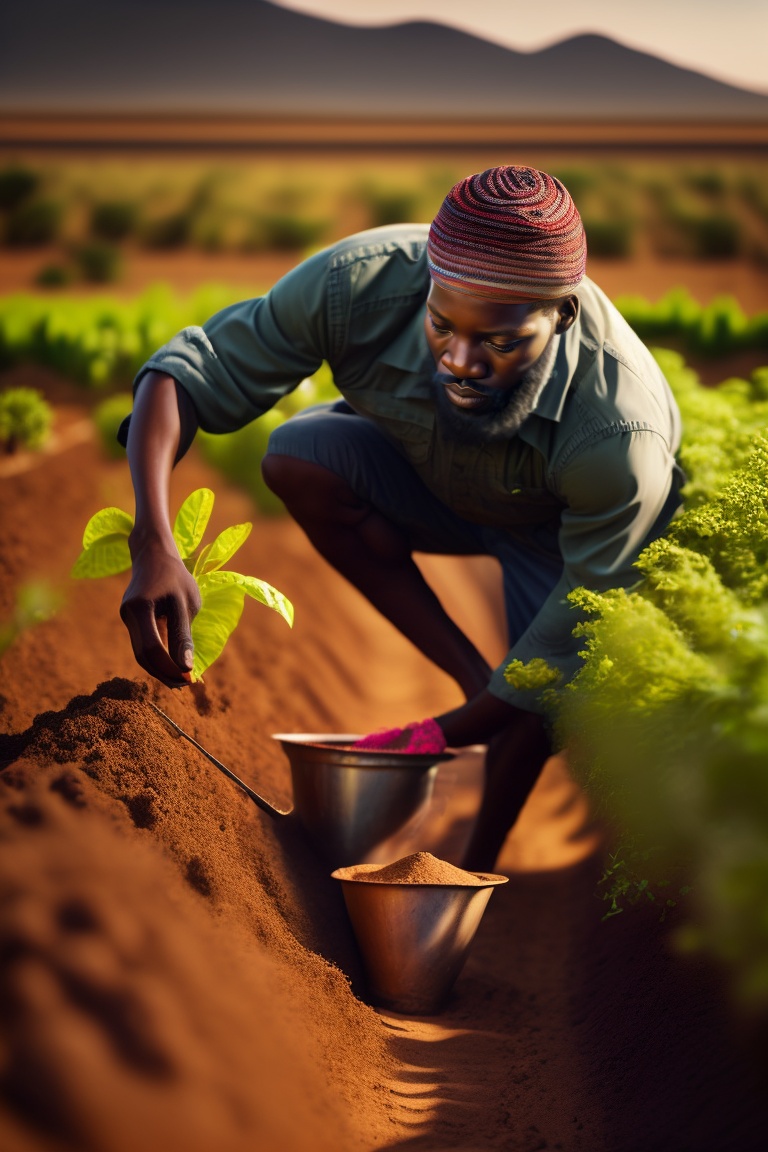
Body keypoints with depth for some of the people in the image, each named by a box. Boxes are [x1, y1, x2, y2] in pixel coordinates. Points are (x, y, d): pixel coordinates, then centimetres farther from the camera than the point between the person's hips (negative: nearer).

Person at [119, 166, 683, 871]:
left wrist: (437, 736, -28)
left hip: (560, 524, -2)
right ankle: (475, 678, -13)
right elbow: (187, 372, -30)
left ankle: (473, 870, 11)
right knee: (299, 457, -26)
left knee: (534, 706, -22)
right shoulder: (364, 284, -38)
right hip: (425, 481, 3)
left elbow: (575, 649, -30)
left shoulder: (620, 440, -43)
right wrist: (154, 544, -46)